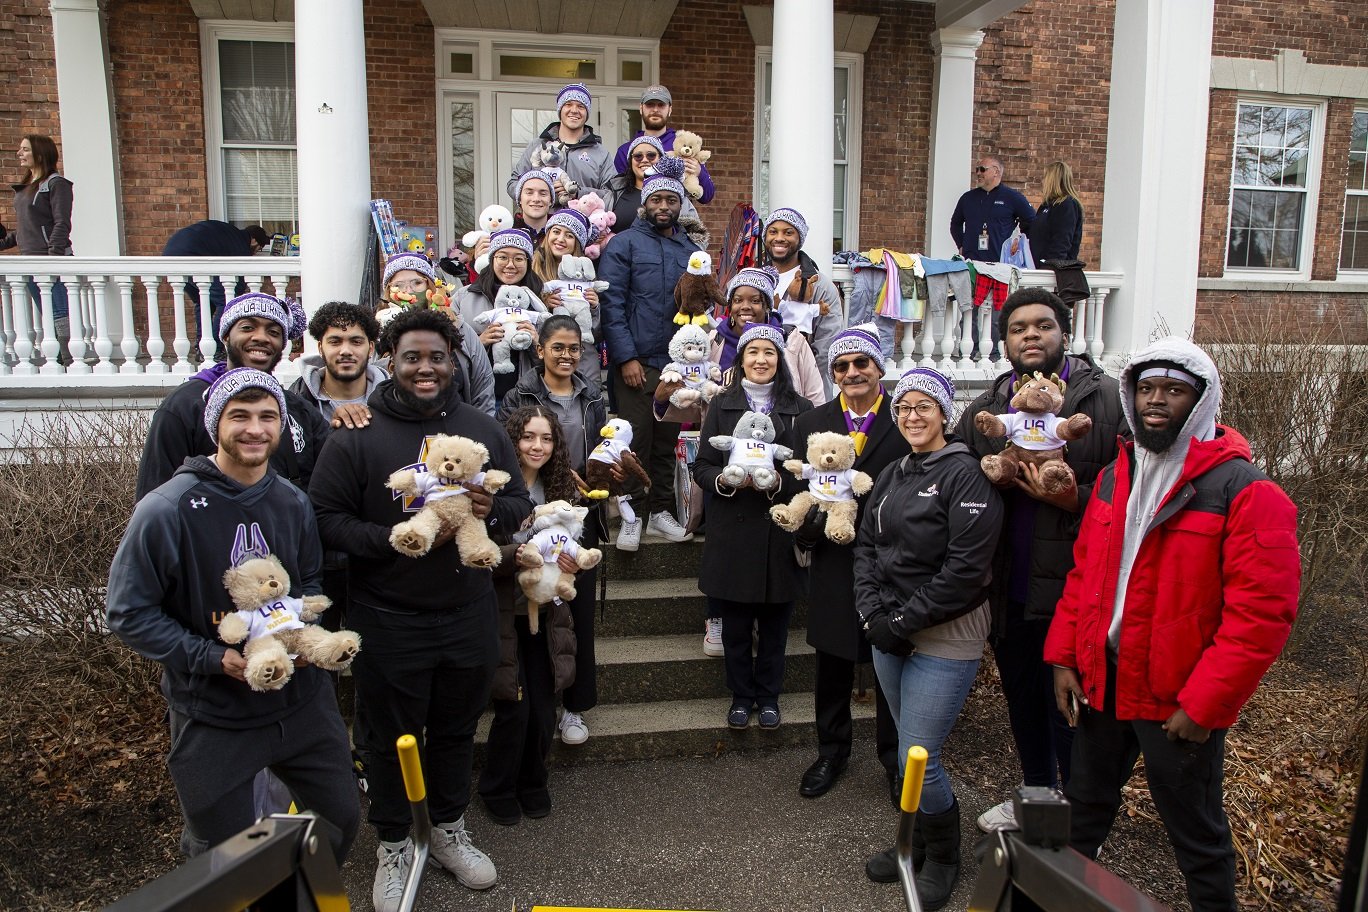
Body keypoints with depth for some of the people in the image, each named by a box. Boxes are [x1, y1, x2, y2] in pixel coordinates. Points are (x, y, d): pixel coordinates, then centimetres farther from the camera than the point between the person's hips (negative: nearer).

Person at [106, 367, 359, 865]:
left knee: (341, 822, 17)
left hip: (303, 701, 4)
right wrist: (214, 657, -19)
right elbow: (129, 614, -12)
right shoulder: (166, 509, -16)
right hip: (213, 717, -4)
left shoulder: (293, 502, -1)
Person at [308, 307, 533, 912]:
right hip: (388, 622, -3)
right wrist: (392, 538, -25)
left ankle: (450, 831, 41)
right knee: (391, 738, 13)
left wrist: (492, 509, -15)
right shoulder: (356, 437, -9)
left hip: (468, 616, 3)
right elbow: (325, 518, -11)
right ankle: (393, 845, 35)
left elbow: (521, 502, 7)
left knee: (457, 729, 19)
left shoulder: (483, 430, 3)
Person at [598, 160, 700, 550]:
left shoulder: (690, 250, 15)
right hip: (637, 361, -4)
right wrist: (626, 357, -15)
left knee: (668, 440, 10)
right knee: (635, 441, -2)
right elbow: (611, 303, -8)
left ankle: (661, 510, 21)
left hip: (678, 362, 5)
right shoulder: (624, 244, 0)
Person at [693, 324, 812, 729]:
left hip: (780, 532, 0)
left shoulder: (800, 409, 4)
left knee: (775, 624, 8)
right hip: (732, 531, 0)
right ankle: (741, 696, 26)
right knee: (734, 624, 7)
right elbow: (701, 468, 4)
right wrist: (725, 480, -16)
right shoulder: (721, 405, 6)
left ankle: (768, 696, 27)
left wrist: (779, 482, -15)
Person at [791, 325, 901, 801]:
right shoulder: (810, 423, 6)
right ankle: (832, 752, 35)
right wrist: (808, 528, -14)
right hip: (834, 564, 2)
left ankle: (896, 760, 31)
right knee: (832, 666, 15)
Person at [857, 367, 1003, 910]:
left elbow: (967, 568, -18)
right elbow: (866, 546, 10)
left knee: (918, 759, -3)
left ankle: (943, 856, 23)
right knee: (910, 745, 15)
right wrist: (874, 614, -5)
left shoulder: (965, 474, -12)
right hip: (889, 635, 6)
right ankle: (915, 841, 36)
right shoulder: (892, 476, 11)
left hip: (945, 637, -6)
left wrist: (902, 621, -15)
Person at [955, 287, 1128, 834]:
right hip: (1009, 587, 6)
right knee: (1022, 701, 22)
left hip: (1071, 587, -5)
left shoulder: (1105, 399, -8)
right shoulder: (984, 409, 9)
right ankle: (1035, 794, 44)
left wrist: (1075, 498, -27)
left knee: (1070, 711, 6)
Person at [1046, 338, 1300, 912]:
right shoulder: (1113, 479, 7)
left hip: (1179, 702, -6)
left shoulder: (1245, 491, -14)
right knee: (1083, 809, 22)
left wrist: (1203, 704, -18)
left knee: (1196, 832, 13)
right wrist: (1064, 657, 3)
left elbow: (1263, 611, -18)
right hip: (1101, 682, 6)